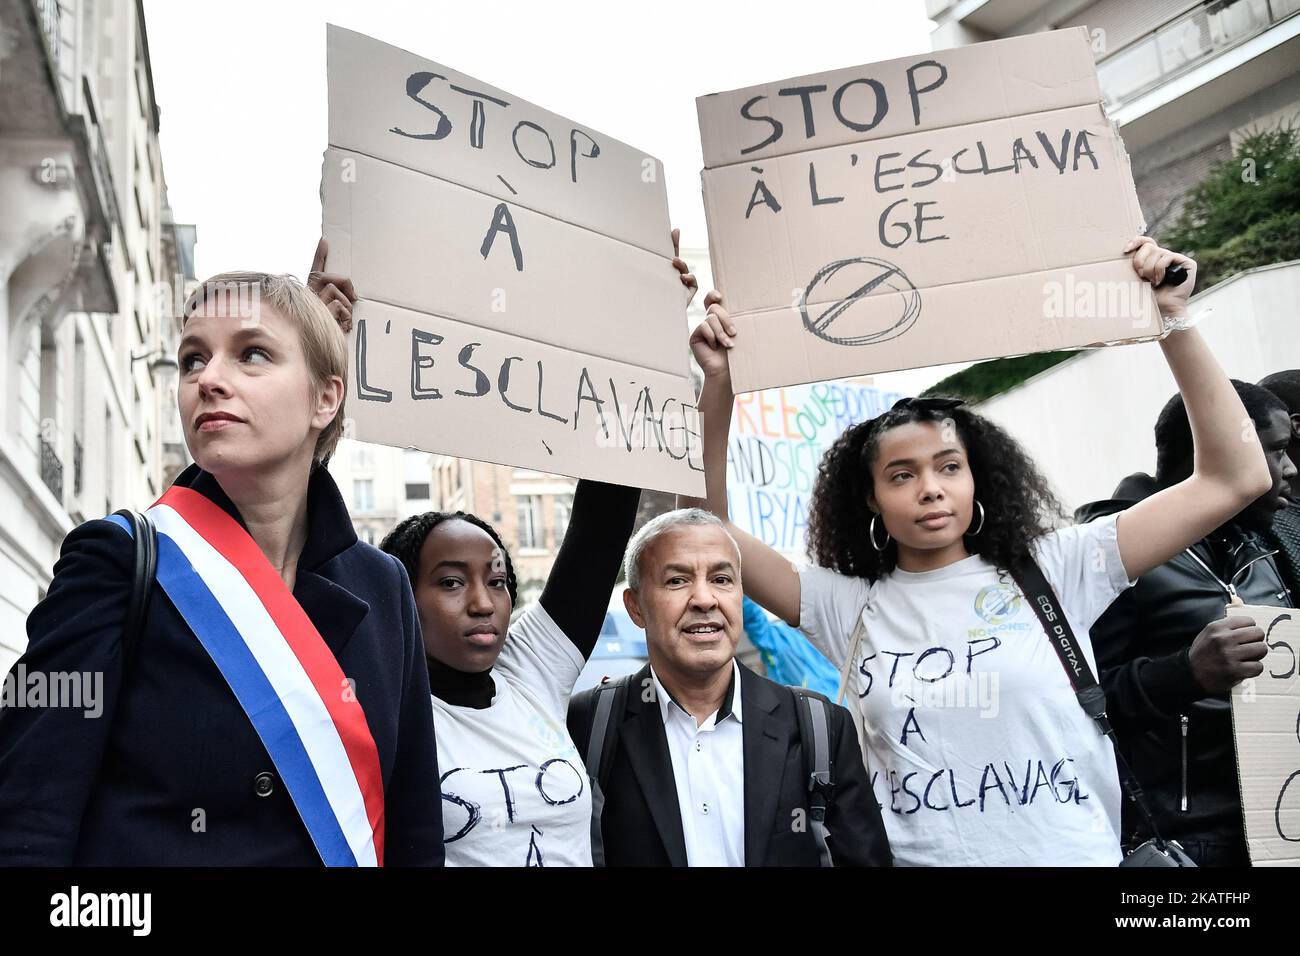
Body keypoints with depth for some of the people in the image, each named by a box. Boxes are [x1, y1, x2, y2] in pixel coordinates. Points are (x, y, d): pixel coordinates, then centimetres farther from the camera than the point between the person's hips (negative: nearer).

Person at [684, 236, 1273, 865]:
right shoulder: (847, 607, 5)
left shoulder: (1052, 573, 3)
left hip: (1074, 853, 0)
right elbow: (708, 534, 0)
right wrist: (719, 383, -7)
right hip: (916, 855, 1)